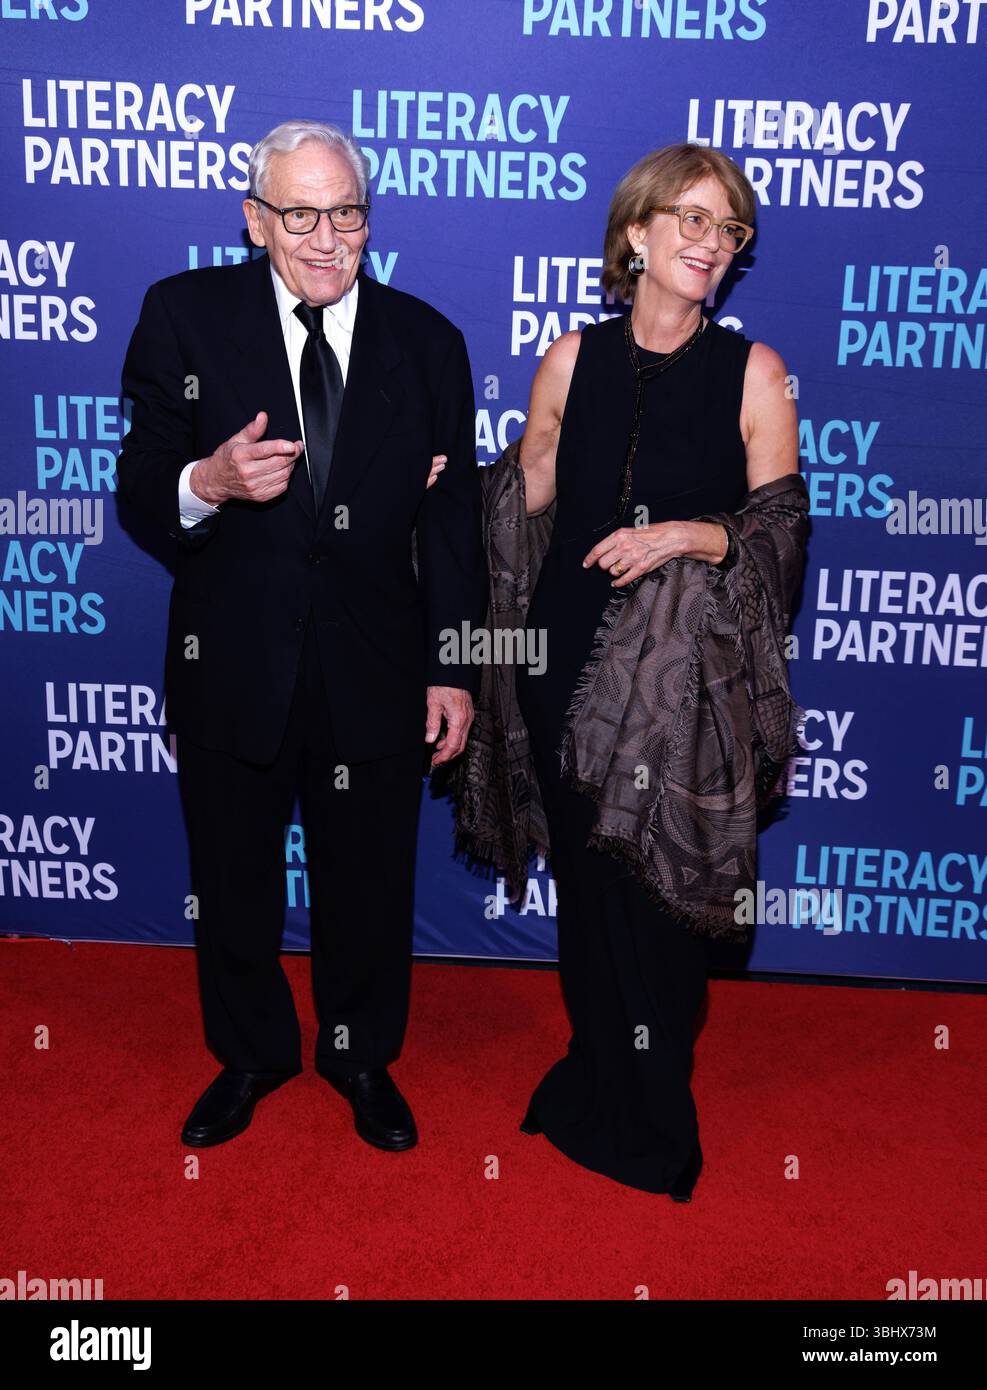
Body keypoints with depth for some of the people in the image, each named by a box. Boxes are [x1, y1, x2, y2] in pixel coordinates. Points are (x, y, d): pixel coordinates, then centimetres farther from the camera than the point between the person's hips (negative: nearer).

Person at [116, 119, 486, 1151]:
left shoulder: (427, 341, 1)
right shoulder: (184, 315, -3)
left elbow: (450, 518, 2)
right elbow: (140, 480, -2)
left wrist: (453, 668, 0)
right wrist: (207, 482, -26)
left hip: (376, 668, 1)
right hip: (231, 665, 0)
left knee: (368, 881, 16)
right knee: (231, 880, 17)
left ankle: (361, 1055, 43)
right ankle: (251, 1053, 44)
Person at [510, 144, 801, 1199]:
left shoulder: (751, 371, -3)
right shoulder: (572, 360, 3)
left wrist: (688, 534, -19)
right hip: (570, 656, 3)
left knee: (661, 888, 5)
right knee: (585, 875, 13)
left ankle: (653, 1122, 30)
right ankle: (597, 1076, 38)